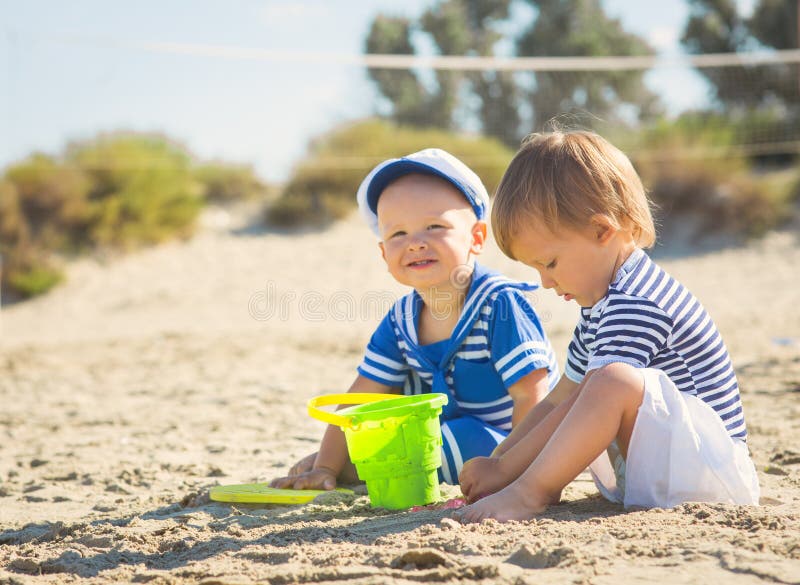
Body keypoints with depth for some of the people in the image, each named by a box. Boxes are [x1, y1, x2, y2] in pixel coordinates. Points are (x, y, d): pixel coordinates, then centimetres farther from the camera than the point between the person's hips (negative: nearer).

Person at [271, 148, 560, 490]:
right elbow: (359, 399, -3)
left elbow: (531, 397, -27)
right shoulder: (402, 319, -4)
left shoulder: (500, 306, -25)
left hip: (503, 438, -7)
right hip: (449, 420, 7)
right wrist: (325, 467, -10)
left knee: (470, 439, -33)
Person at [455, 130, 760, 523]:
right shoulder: (602, 305, 15)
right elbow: (559, 401, 18)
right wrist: (497, 463, 7)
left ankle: (528, 492, -26)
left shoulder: (638, 303, -18)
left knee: (617, 382, -33)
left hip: (712, 470, -11)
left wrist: (504, 470, -19)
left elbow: (607, 391, -23)